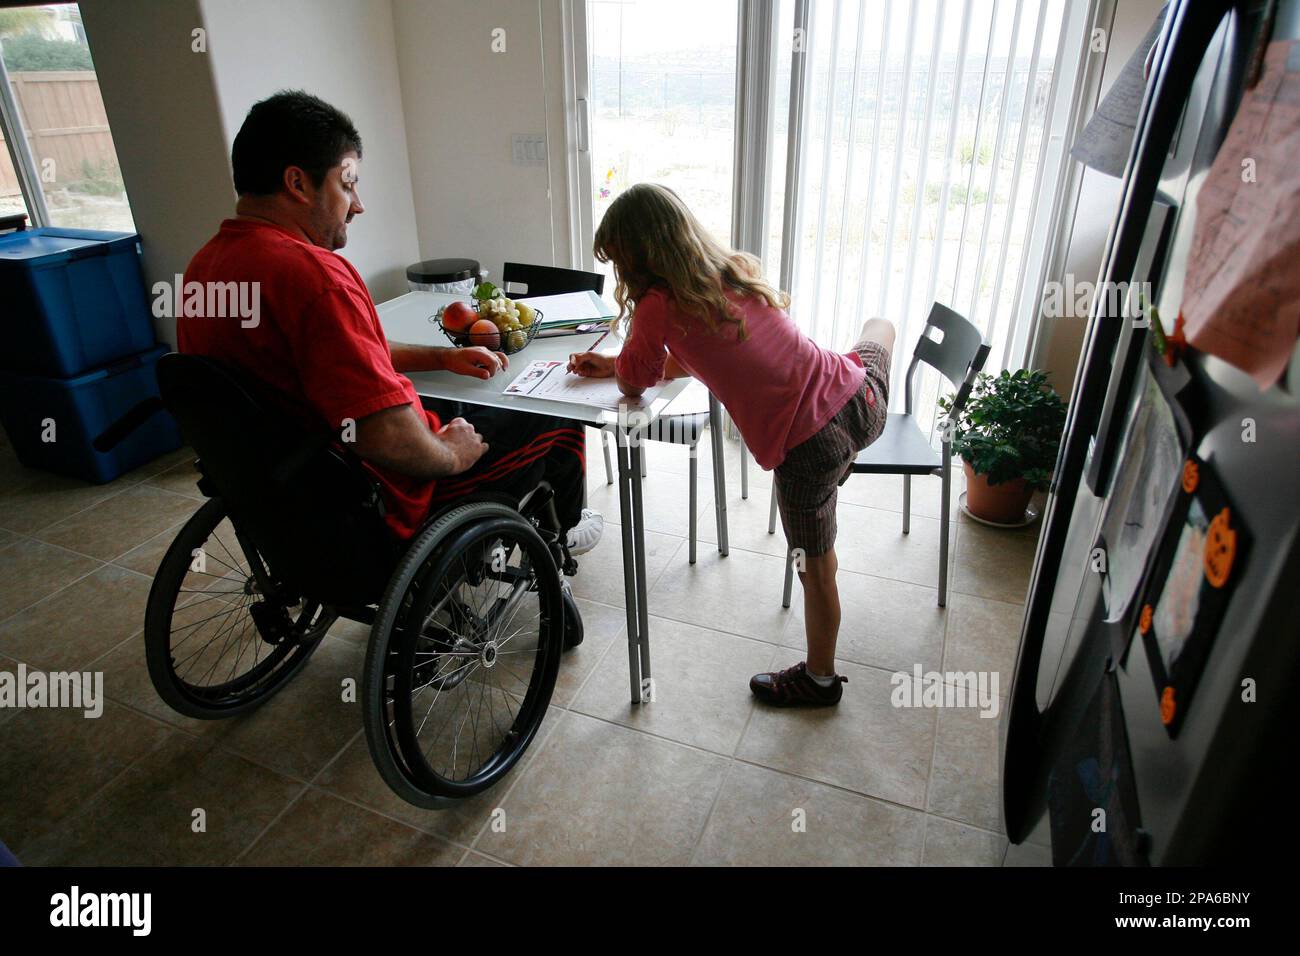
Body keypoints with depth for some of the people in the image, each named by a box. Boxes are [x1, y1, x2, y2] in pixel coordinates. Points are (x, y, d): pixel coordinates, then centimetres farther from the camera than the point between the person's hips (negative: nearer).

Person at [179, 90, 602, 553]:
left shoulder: (204, 265, 3)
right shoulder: (311, 272, -29)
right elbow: (388, 439, -36)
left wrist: (444, 357, 13)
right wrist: (451, 455, -15)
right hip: (381, 501, -9)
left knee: (458, 402, 29)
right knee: (557, 422, 9)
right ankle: (562, 530, 38)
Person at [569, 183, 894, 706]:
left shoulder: (660, 305, -12)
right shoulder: (733, 269, 9)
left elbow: (634, 383, 4)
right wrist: (612, 364, 21)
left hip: (806, 446, -6)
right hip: (860, 397, 7)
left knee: (816, 569, 16)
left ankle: (820, 679, 40)